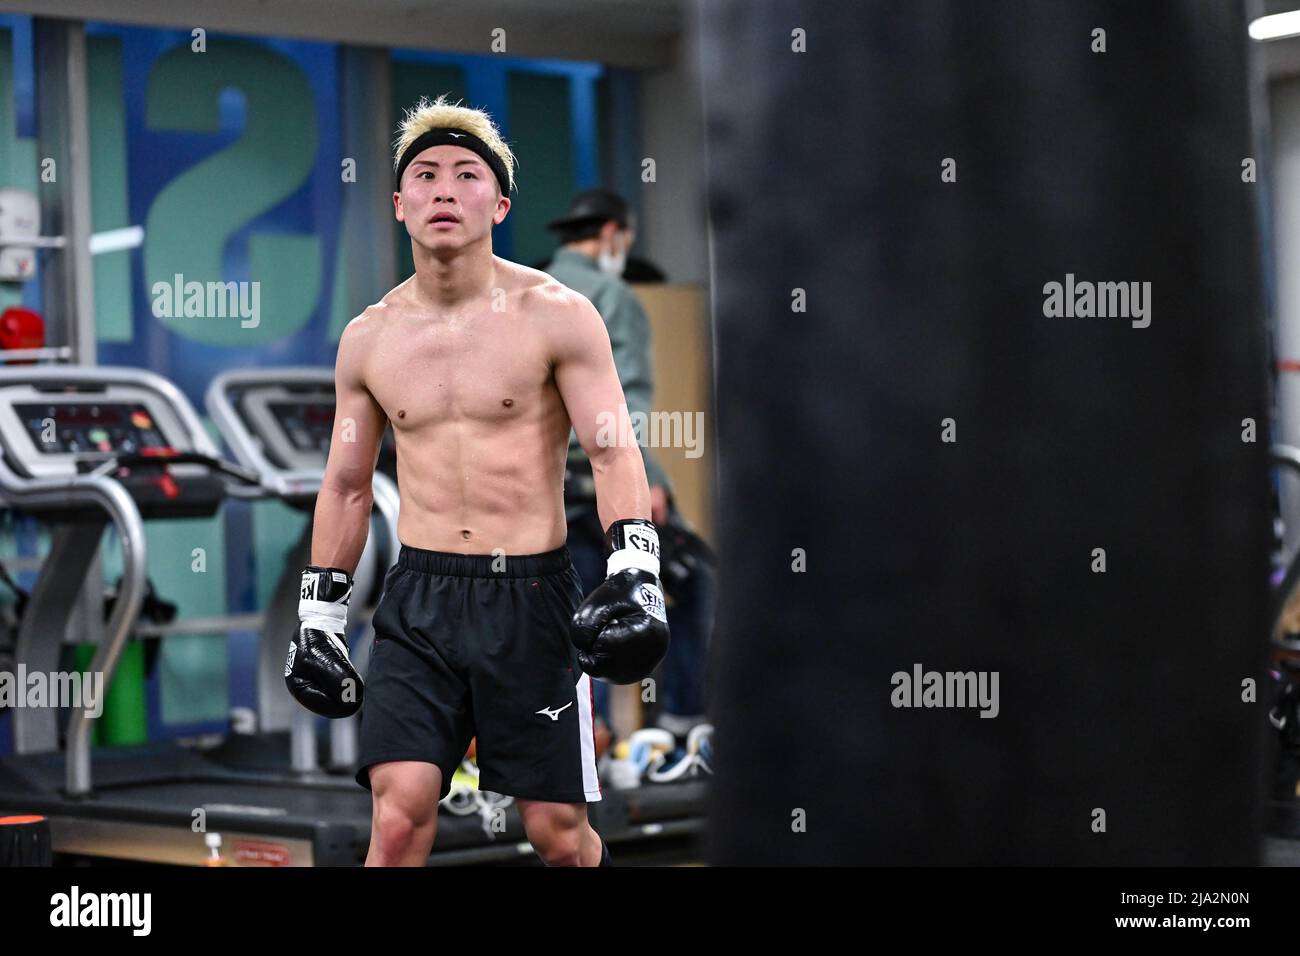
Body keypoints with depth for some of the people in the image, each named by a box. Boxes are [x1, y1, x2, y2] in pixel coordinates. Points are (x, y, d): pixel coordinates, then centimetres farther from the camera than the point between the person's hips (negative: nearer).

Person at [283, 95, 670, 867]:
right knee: (399, 812, -12)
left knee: (557, 830, 4)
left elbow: (613, 454, -9)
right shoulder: (369, 338, 6)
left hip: (532, 596, -2)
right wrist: (319, 620, 14)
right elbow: (347, 485, 15)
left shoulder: (554, 315, -5)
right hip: (420, 599, 2)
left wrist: (635, 572, -24)